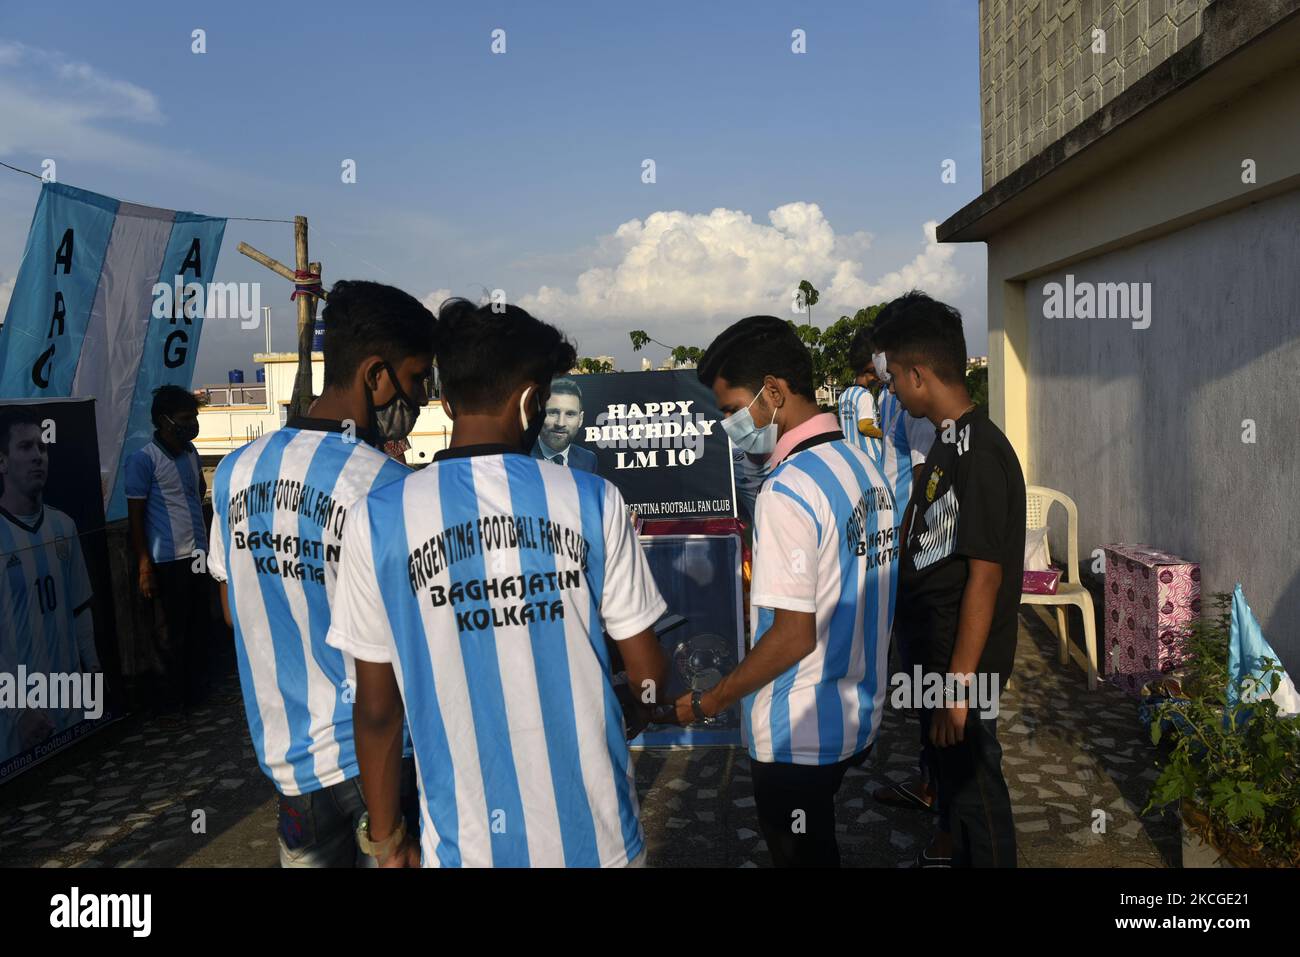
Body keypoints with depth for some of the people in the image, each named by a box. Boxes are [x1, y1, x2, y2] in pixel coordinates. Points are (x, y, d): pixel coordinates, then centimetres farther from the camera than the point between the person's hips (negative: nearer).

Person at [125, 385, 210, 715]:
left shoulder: (190, 452, 8)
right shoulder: (143, 460, -12)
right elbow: (135, 516, -11)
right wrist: (144, 567, -13)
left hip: (198, 554, 6)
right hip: (169, 560, -6)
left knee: (199, 626, 13)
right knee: (175, 631, 3)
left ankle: (196, 689, 26)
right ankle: (172, 699, 17)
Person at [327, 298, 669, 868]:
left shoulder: (378, 521, -9)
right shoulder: (592, 500, -10)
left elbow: (377, 709, -4)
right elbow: (648, 674, -5)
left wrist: (386, 840, 9)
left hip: (467, 842, 0)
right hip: (597, 833, 1)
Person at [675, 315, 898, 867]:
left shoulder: (787, 490, -23)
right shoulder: (864, 467, 4)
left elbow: (794, 636, -23)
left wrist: (706, 704, -13)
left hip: (799, 733, -8)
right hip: (857, 716, 8)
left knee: (799, 854, 9)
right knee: (820, 847, 23)